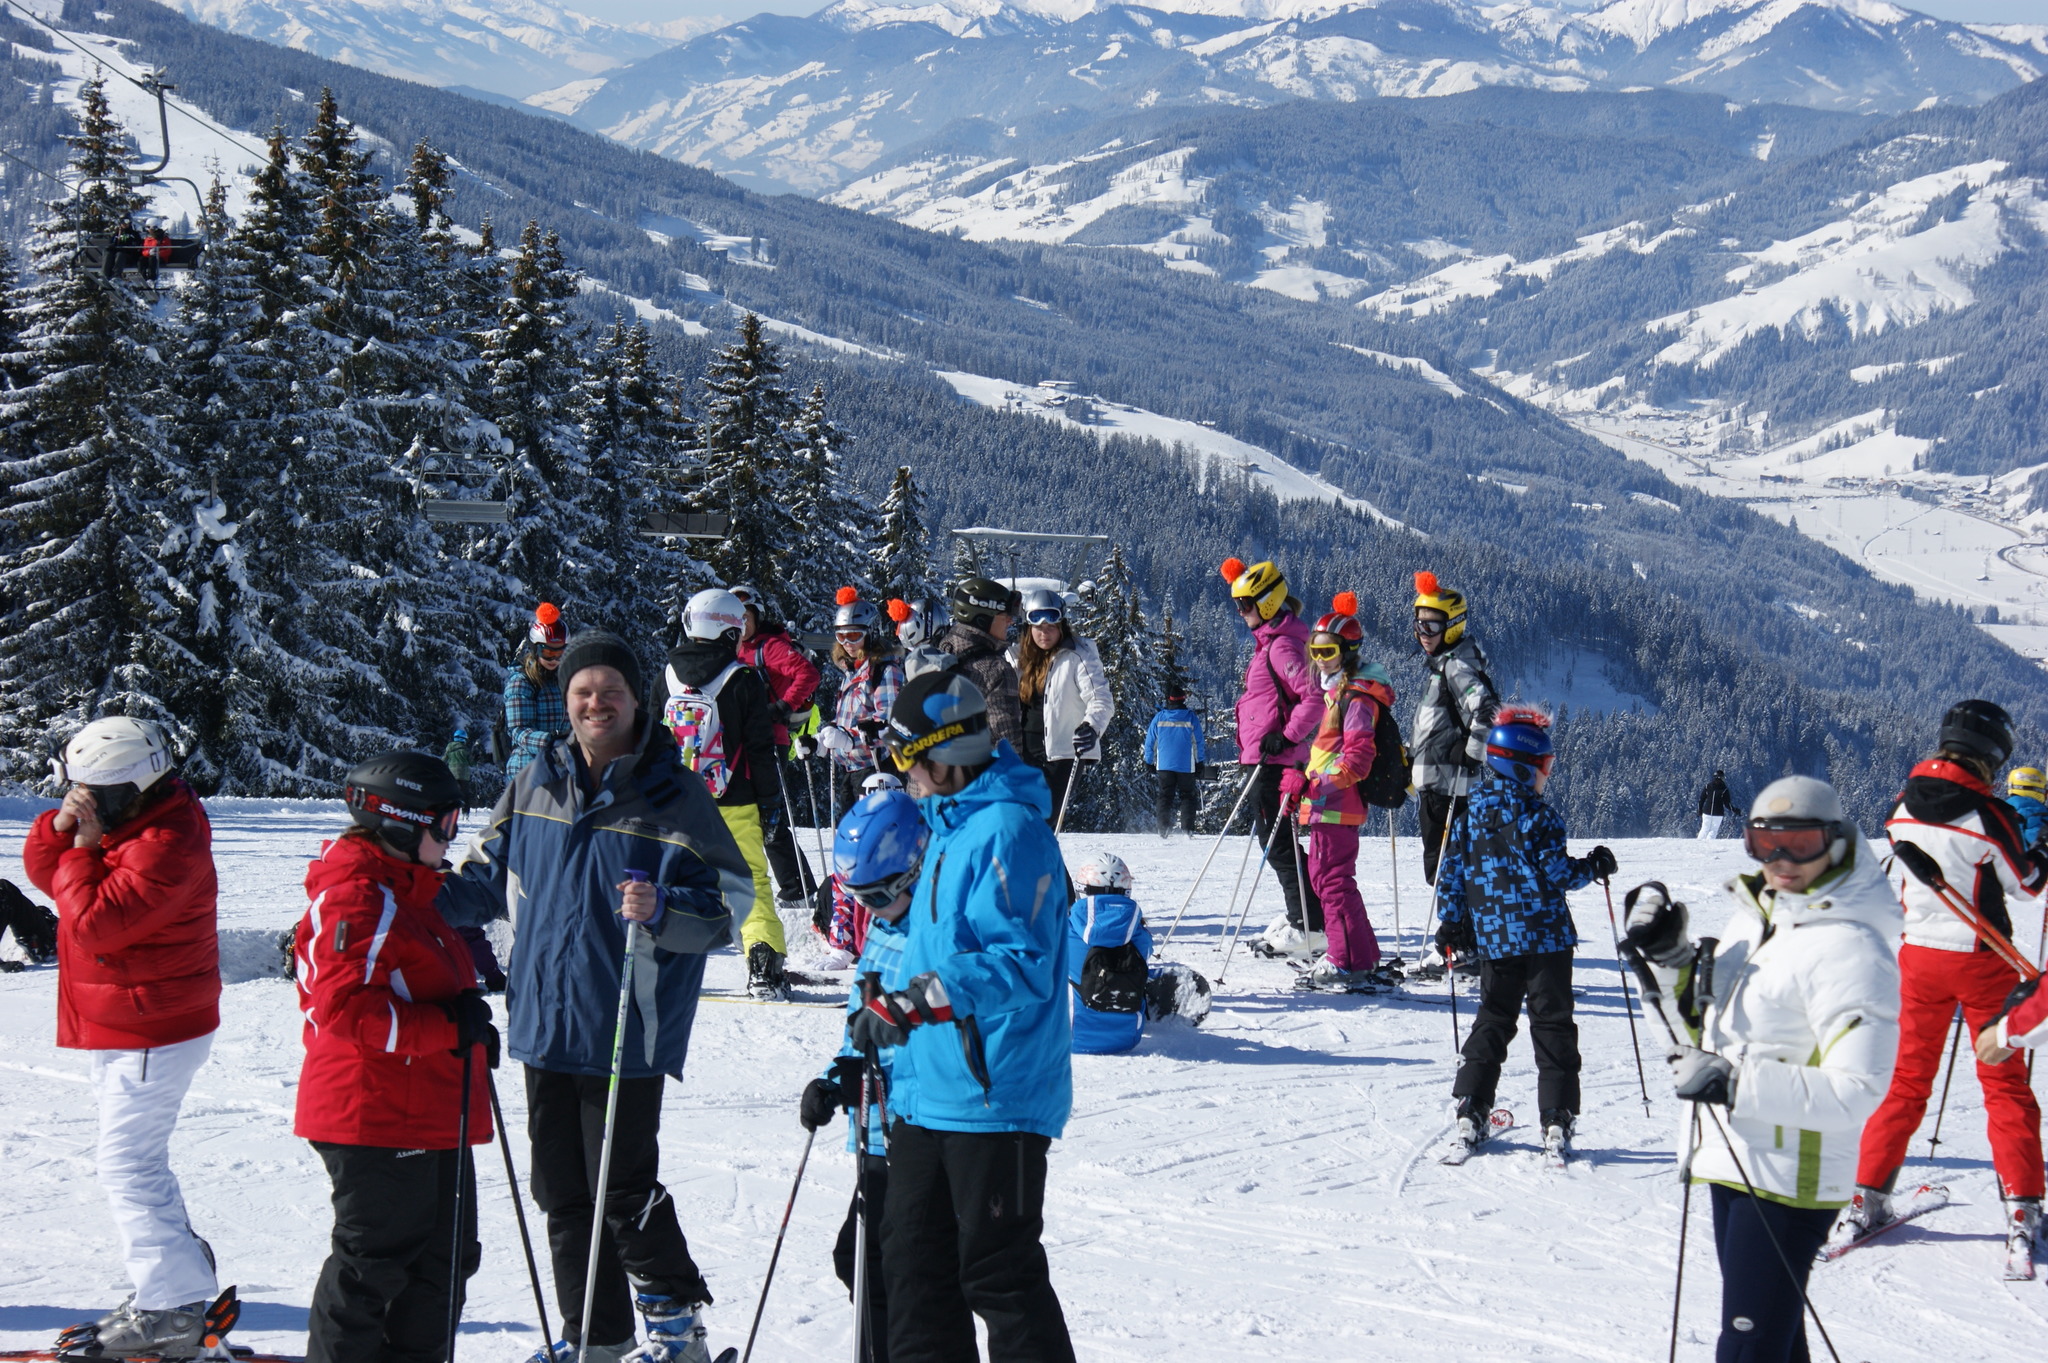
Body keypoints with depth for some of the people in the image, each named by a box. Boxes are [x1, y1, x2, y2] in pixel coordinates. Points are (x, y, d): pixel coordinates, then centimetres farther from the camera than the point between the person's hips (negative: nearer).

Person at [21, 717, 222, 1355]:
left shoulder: (166, 846, -25)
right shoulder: (126, 818, 6)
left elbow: (95, 921, -30)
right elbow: (46, 874, 12)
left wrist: (82, 849, -19)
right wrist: (58, 830, -8)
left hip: (152, 1036, -10)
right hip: (124, 1030, 11)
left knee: (128, 1166, -8)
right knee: (138, 1160, 19)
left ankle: (173, 1309, -2)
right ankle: (183, 1273, 30)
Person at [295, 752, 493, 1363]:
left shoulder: (408, 892, 19)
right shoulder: (356, 899, -16)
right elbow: (346, 1011, -25)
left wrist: (471, 1034, 17)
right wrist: (448, 1025, -24)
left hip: (431, 1117, 11)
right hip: (375, 1114, -11)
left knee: (445, 1256, 14)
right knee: (374, 1259, -3)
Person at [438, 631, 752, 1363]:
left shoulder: (673, 796, -7)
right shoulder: (535, 785, 7)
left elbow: (731, 899, -9)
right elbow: (489, 876, 20)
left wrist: (663, 911, -26)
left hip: (626, 1032, -5)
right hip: (543, 1022, 6)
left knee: (623, 1189, -2)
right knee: (562, 1192, 11)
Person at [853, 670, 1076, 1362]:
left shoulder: (1007, 829, -16)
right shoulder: (950, 826, 15)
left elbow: (1021, 965, -24)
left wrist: (912, 1003, -29)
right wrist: (885, 1005, 20)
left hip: (993, 1093, -10)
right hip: (927, 1092, 10)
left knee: (999, 1275, -3)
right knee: (914, 1261, 14)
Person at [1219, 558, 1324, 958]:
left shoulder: (1282, 646, -16)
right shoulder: (1270, 642, 16)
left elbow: (1314, 697, -25)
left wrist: (1286, 736, -24)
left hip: (1273, 759, -11)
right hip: (1266, 759, 11)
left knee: (1276, 843, -8)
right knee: (1277, 840, 16)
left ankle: (1309, 928, -7)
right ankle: (1300, 917, 23)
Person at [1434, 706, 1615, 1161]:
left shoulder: (1471, 813, 5)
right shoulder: (1538, 816, -10)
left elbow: (1452, 872, 7)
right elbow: (1557, 872, -12)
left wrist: (1451, 924, 16)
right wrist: (1594, 867, 5)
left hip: (1494, 940, 4)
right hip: (1544, 936, -4)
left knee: (1492, 1022, 14)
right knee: (1553, 1027, 2)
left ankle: (1470, 1114, 8)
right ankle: (1556, 1120, -2)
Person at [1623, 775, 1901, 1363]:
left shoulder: (1850, 949, -18)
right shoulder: (1751, 917, 8)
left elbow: (1856, 1090, -24)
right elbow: (1705, 1025, 18)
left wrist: (1734, 1083, -27)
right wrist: (1667, 958, 0)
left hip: (1791, 1176, -9)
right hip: (1733, 1160, 9)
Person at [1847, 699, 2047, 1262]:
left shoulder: (1905, 808, -3)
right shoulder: (1987, 816, -17)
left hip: (1919, 956, 4)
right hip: (1980, 961, -4)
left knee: (1907, 1078, 13)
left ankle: (1867, 1198, 10)